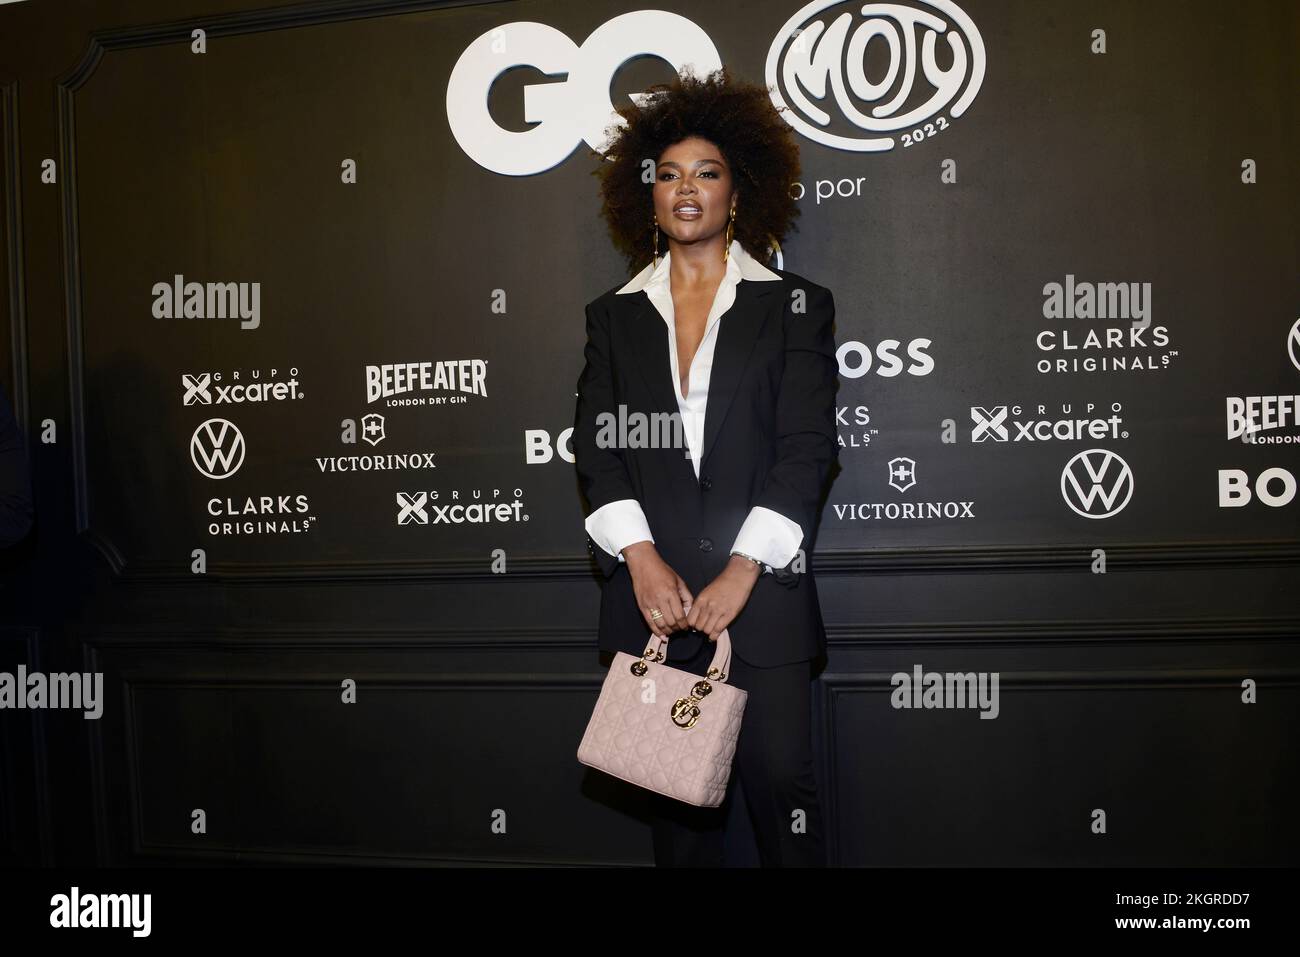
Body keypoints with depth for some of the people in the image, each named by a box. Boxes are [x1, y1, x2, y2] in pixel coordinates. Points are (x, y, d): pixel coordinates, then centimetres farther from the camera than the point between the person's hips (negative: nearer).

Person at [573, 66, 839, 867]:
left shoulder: (793, 305, 5)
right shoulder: (615, 315, 12)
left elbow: (808, 447, -4)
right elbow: (595, 445, 4)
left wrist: (743, 570, -12)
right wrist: (642, 558, -9)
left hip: (761, 591, -2)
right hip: (653, 592, 2)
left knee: (783, 785, 0)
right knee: (678, 795, 10)